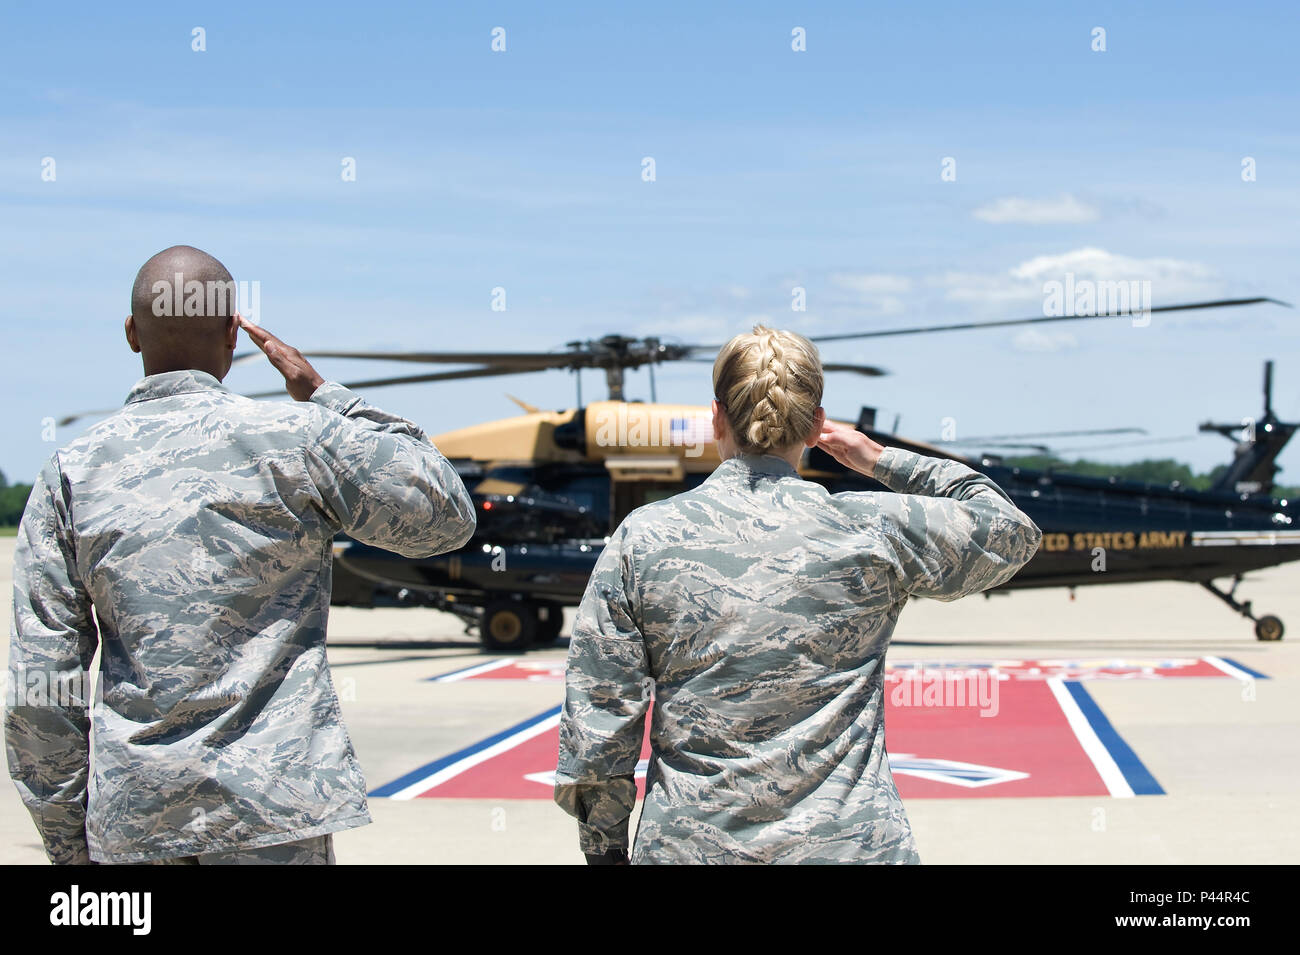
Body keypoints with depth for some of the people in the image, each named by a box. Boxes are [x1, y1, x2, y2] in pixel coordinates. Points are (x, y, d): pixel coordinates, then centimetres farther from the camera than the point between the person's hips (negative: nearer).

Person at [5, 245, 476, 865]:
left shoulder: (71, 472, 3)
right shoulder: (296, 439, -5)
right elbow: (446, 517, 8)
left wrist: (70, 845, 11)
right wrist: (326, 397, 11)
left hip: (132, 820, 3)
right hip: (274, 808, -3)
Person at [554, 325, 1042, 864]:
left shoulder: (640, 539, -2)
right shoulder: (874, 531, -3)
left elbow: (597, 728, -3)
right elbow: (1009, 529, 14)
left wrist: (605, 849, 9)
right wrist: (883, 461, 18)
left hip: (686, 846, 1)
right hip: (851, 844, 0)